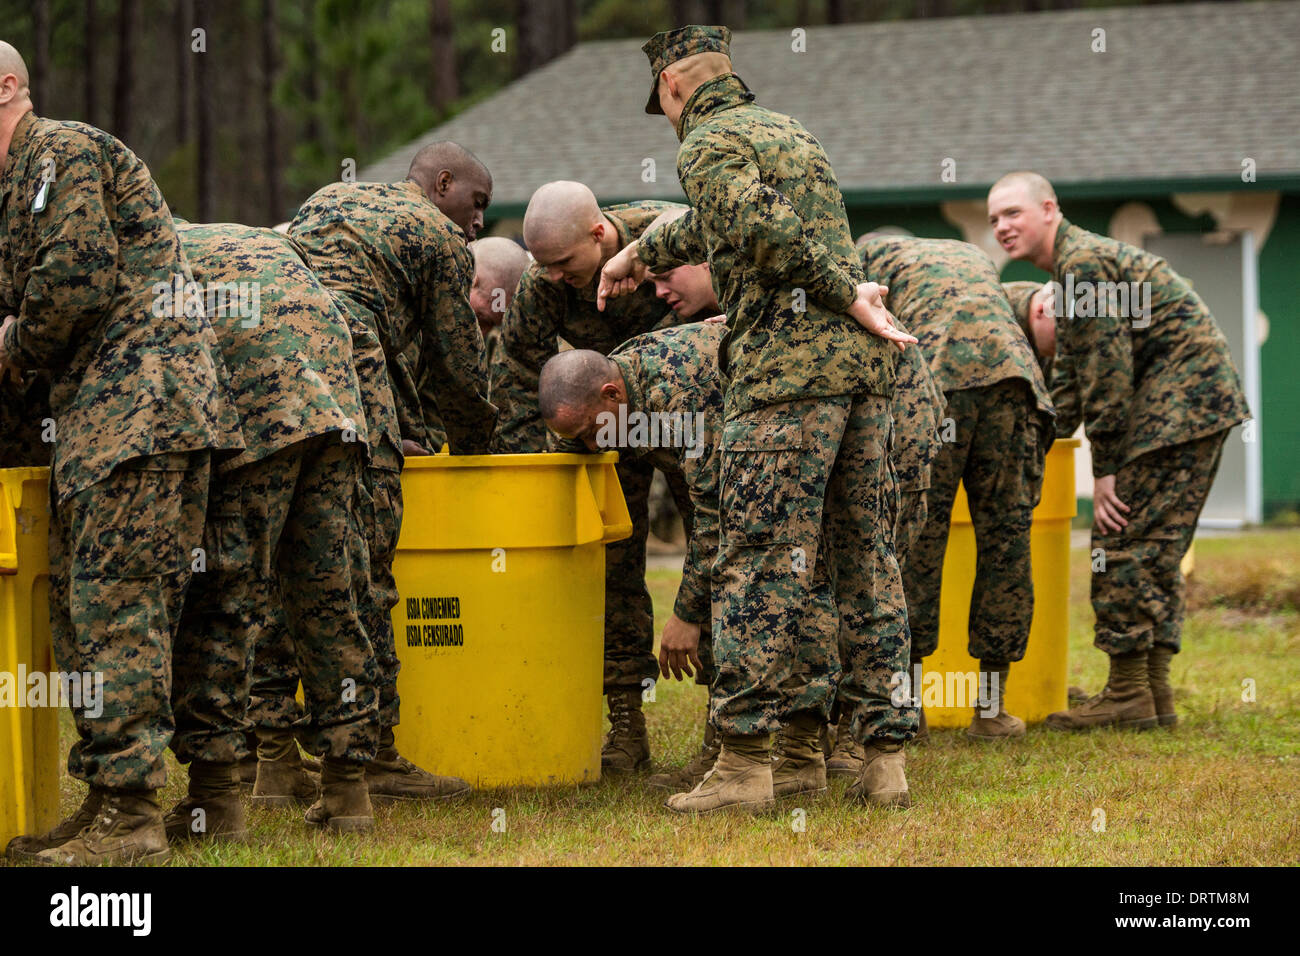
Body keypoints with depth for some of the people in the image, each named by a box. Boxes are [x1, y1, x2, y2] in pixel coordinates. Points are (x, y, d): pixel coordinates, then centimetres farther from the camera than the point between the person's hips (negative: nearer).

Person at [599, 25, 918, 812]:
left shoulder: (708, 142, -1)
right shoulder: (787, 129, 25)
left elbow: (763, 230, -19)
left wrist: (847, 295, -13)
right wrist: (642, 254, 51)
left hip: (788, 368, -8)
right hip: (862, 363, 8)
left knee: (761, 564, -7)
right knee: (865, 560, 8)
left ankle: (745, 762, -10)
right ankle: (884, 756, 8)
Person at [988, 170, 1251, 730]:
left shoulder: (1083, 262, -13)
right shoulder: (1077, 262, 20)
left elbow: (1107, 369, -17)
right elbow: (1089, 373, 22)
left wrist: (1106, 469, -16)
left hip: (1178, 401, -11)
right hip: (1204, 402, 11)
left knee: (1124, 542, -9)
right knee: (1155, 546, 11)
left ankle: (1128, 694, -7)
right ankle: (1154, 692, 13)